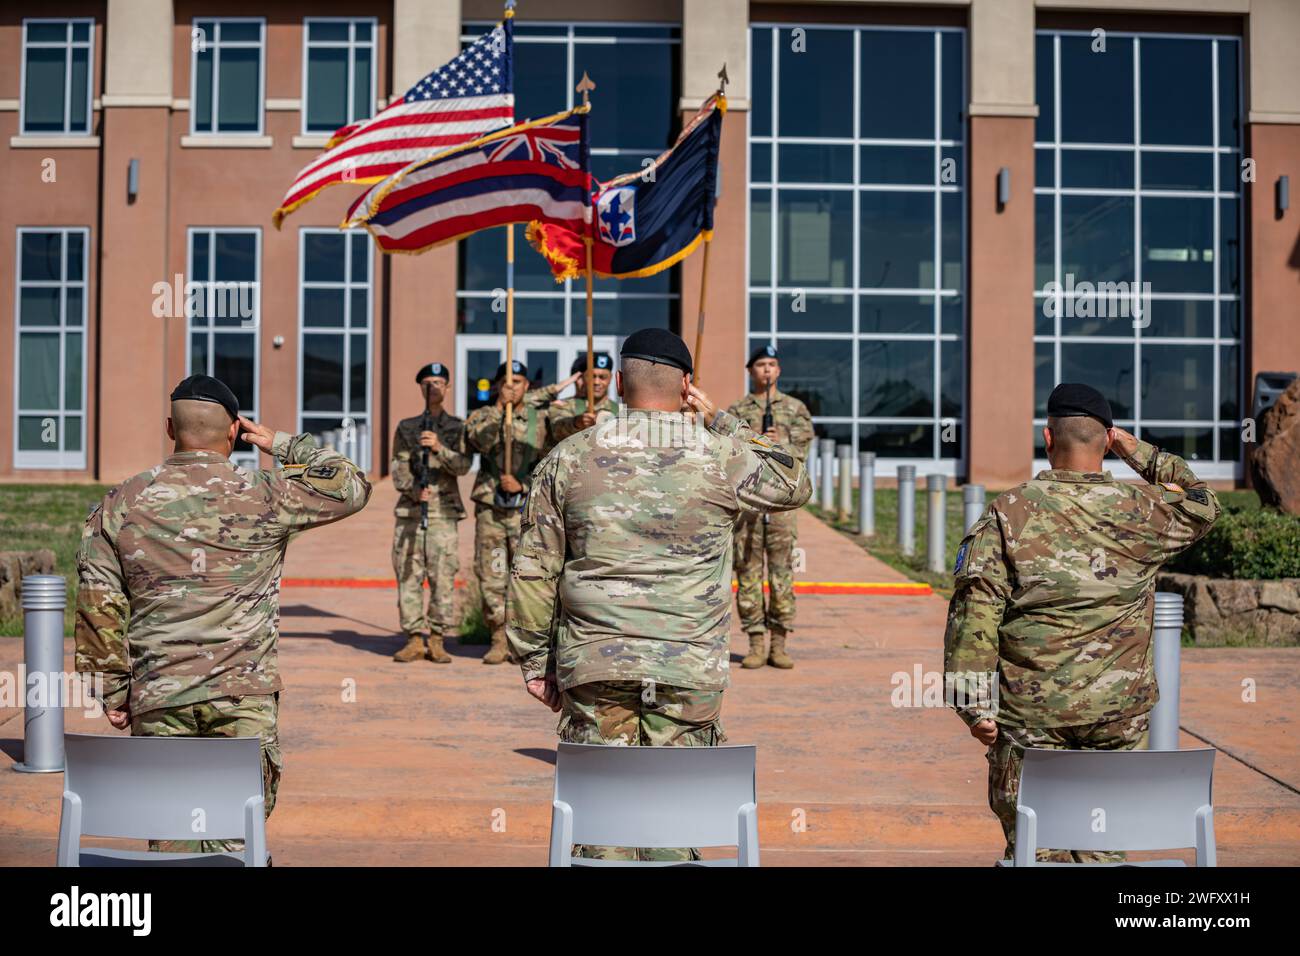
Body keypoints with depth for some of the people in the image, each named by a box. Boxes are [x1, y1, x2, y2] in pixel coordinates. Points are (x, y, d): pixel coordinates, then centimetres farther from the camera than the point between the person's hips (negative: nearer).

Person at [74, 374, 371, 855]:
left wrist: (113, 689, 10)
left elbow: (98, 604, 3)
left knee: (171, 836, 12)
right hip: (243, 695, -2)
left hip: (157, 697, 3)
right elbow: (351, 486, 8)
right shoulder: (265, 496, -5)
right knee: (237, 835, 5)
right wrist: (283, 444, 13)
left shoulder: (119, 505, 3)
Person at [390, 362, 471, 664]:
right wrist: (414, 489, -14)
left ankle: (437, 641, 2)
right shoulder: (406, 427, 13)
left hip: (443, 511, -1)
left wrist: (439, 448, -21)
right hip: (409, 509, 2)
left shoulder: (458, 428, 9)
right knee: (408, 576, 0)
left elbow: (463, 466, -4)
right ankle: (414, 639, 6)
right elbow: (398, 468, 4)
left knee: (443, 577, -5)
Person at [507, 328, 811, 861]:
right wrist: (720, 422, 16)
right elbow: (793, 486, 19)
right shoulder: (722, 459, -2)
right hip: (689, 671, -1)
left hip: (593, 666, 1)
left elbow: (533, 571, 5)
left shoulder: (570, 458, 3)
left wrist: (535, 661, 14)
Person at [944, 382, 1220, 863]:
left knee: (1033, 844, 7)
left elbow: (975, 609, -12)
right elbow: (1202, 504, 22)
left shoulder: (1008, 513, -7)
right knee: (1103, 845, 13)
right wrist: (1139, 451, 23)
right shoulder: (1143, 510, -1)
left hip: (1031, 713, -2)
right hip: (1118, 713, 2)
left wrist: (975, 706, -7)